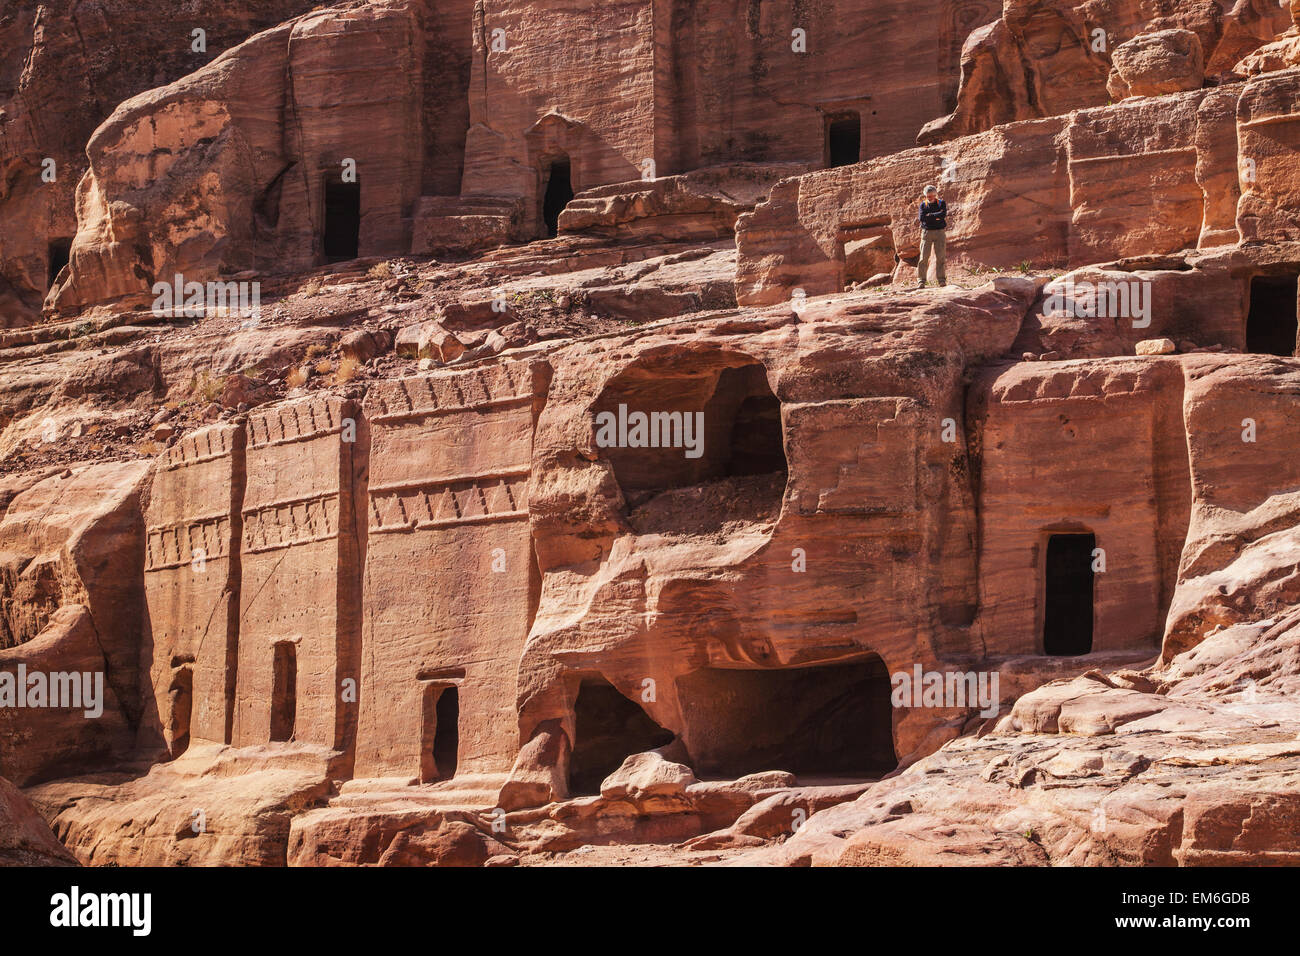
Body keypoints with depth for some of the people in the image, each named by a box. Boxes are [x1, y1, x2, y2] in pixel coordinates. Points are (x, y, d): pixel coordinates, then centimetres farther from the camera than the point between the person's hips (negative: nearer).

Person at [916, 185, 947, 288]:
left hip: (939, 232, 0)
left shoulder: (941, 203, 5)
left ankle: (942, 280, 2)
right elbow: (921, 218, -9)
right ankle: (921, 281, -5)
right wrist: (936, 216, -10)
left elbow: (943, 215, -13)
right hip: (926, 232, 0)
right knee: (924, 257, -5)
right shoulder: (923, 205, 6)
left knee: (940, 257, -2)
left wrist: (929, 215, -10)